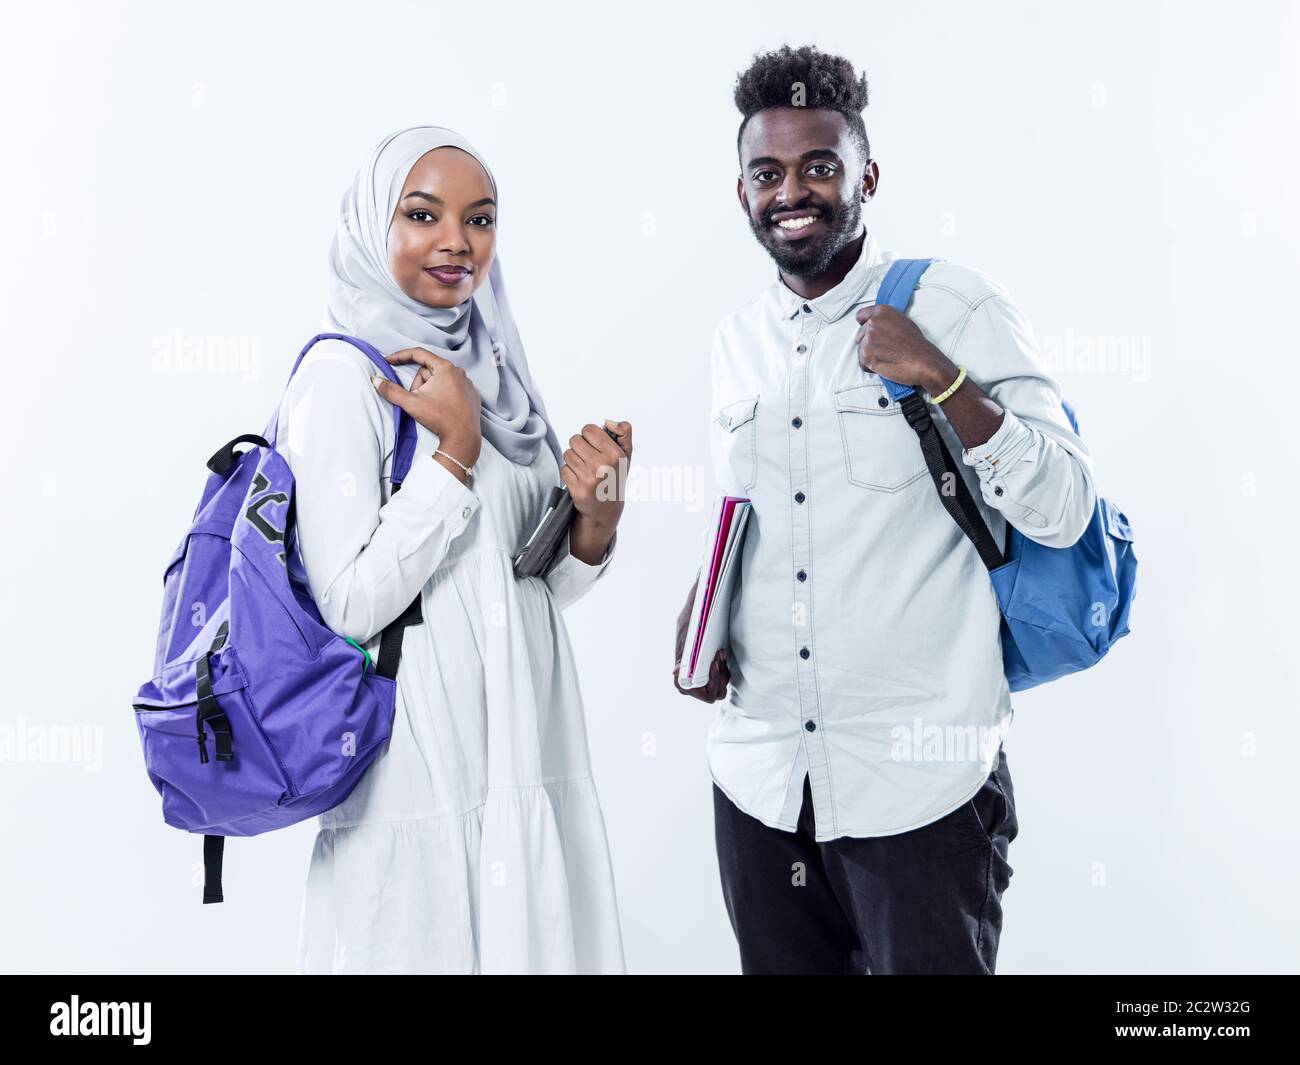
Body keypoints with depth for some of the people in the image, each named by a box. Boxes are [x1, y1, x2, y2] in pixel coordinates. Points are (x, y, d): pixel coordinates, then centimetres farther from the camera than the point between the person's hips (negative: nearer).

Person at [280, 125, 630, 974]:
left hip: (533, 764, 7)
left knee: (536, 948, 15)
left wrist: (596, 521, -7)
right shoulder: (343, 372, -11)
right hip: (424, 777, -7)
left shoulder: (493, 367, 10)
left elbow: (538, 591, 12)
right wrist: (456, 451, -18)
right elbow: (352, 605, -18)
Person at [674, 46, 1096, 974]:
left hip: (919, 788, -5)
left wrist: (943, 379, -21)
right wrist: (700, 616, 2)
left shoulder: (959, 308, -6)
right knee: (781, 962, 16)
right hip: (758, 782, 5)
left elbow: (1064, 513, -11)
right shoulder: (736, 342, 10)